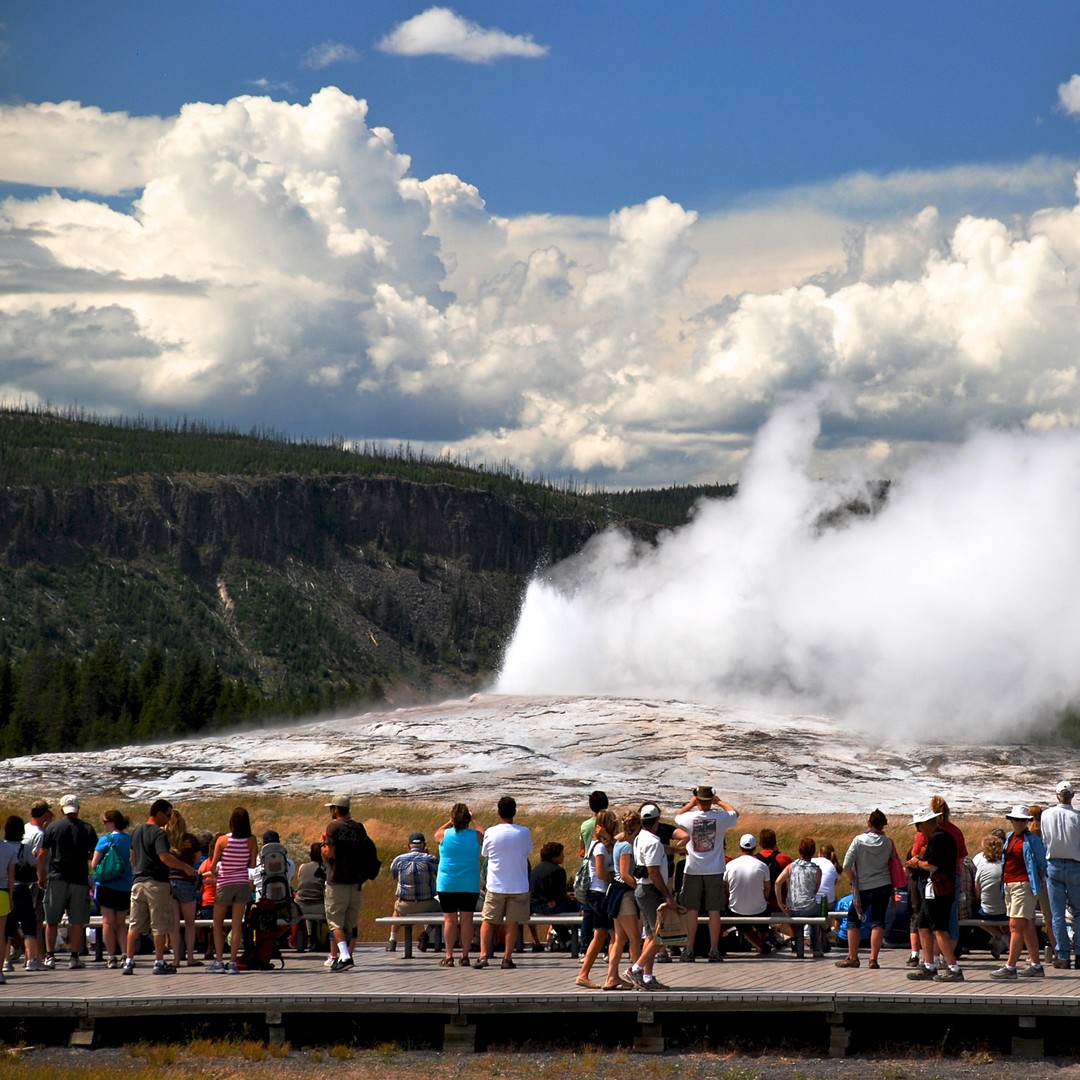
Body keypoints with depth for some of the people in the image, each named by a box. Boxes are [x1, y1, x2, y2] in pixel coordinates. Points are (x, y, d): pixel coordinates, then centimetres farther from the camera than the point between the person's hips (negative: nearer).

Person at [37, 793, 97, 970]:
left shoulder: (53, 827, 1)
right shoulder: (87, 828, 3)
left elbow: (42, 854, 1)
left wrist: (41, 876, 11)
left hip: (56, 878, 0)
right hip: (80, 880, 0)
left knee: (52, 921, 9)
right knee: (77, 921, 4)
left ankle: (49, 956, 8)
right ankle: (74, 957, 1)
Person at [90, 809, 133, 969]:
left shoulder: (106, 839, -8)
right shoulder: (130, 840, 3)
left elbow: (94, 864, -8)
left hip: (107, 885, -4)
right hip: (125, 887, 4)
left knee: (108, 922, 3)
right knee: (121, 923, 14)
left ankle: (111, 957, -1)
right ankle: (125, 955, 3)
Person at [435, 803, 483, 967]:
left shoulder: (444, 835, -5)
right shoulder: (475, 836, -4)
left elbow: (436, 833, 19)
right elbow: (484, 835, 19)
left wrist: (450, 822, 23)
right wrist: (473, 821, 26)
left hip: (447, 885, -1)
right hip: (470, 885, 1)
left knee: (450, 920, 1)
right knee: (466, 919, 2)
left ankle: (449, 957, 0)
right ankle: (465, 956, 1)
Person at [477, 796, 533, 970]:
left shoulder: (491, 832, -7)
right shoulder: (524, 832, -7)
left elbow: (484, 853, 7)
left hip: (496, 885, 0)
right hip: (518, 885, 0)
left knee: (488, 920, 9)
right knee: (512, 922, 6)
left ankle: (483, 955, -1)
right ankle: (507, 958, 5)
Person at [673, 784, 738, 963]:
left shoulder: (689, 818, -8)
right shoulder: (720, 818, -8)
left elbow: (677, 817, 16)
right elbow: (735, 813, 15)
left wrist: (690, 803, 20)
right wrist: (719, 802, 19)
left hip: (693, 870, 0)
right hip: (715, 871, 0)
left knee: (692, 910, 5)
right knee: (714, 911, 4)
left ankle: (689, 951, 5)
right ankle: (714, 951, 5)